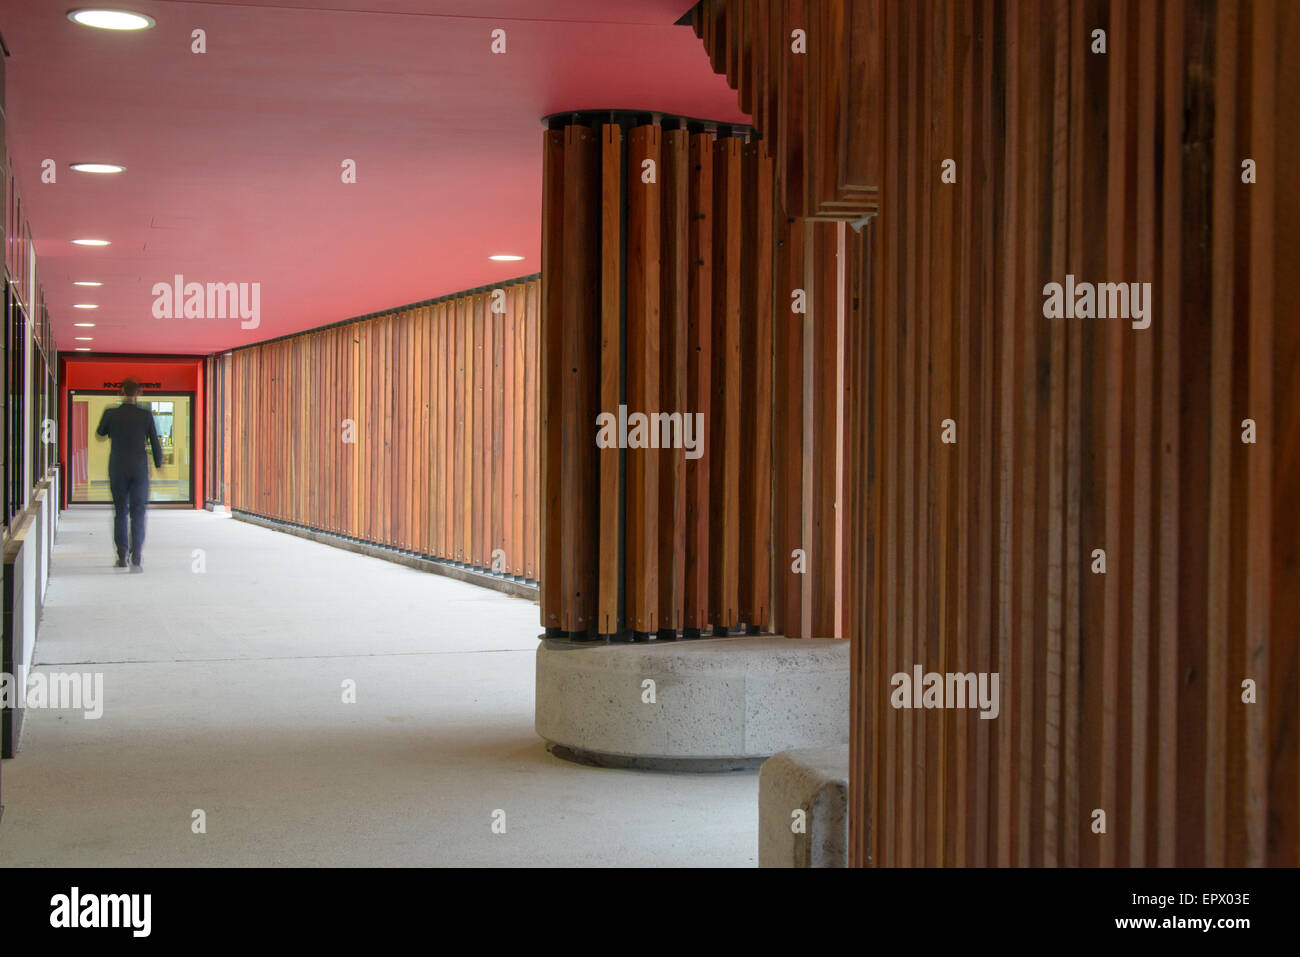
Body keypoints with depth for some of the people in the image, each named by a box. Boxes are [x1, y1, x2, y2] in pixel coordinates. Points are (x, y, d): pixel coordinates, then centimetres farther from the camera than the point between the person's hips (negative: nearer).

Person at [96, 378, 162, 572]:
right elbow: (155, 442, 1)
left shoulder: (110, 414, -5)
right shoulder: (146, 415, -6)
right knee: (138, 514, 0)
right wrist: (159, 463, 16)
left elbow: (100, 433, 15)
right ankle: (136, 559, -13)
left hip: (117, 469, 1)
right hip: (139, 469, -1)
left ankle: (122, 557, 15)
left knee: (120, 512, 15)